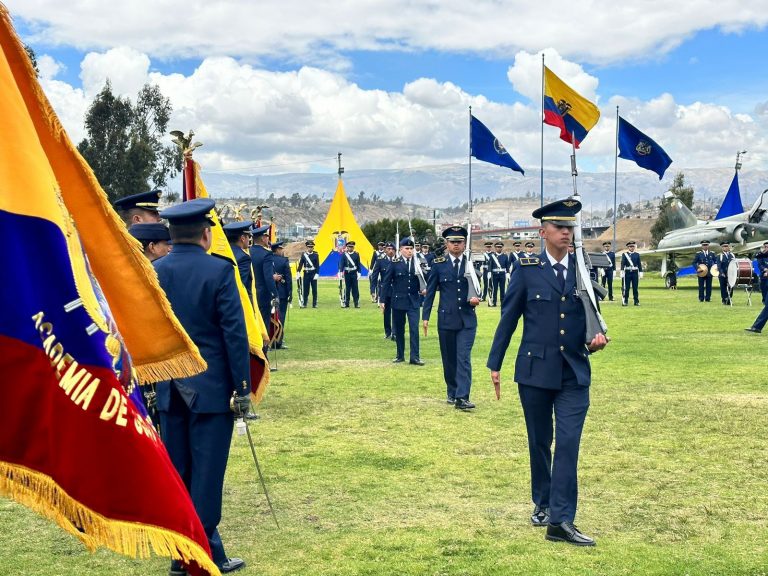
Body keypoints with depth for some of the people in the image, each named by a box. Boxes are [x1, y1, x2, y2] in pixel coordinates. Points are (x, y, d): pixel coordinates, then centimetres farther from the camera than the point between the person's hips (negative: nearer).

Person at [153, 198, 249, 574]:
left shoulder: (153, 273, 2)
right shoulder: (218, 271, -11)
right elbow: (235, 332, -12)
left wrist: (149, 381, 14)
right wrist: (243, 387, -7)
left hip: (169, 388, 5)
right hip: (210, 387, -5)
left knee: (177, 472, 12)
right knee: (206, 473, 1)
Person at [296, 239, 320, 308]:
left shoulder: (315, 255, 0)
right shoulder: (303, 254, 3)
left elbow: (317, 265, -3)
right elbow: (300, 263, 1)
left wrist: (316, 274, -12)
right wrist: (298, 272, -10)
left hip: (313, 273, -1)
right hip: (306, 273, 1)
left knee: (314, 289, 3)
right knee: (305, 289, 4)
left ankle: (314, 304, 8)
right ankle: (304, 303, 9)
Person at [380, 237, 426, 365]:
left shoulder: (418, 262, 1)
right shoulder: (395, 263, -3)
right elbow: (386, 282, -1)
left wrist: (424, 289, -13)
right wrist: (383, 300, -3)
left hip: (413, 301, 0)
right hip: (398, 301, 0)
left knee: (414, 329, -5)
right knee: (399, 329, 9)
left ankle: (414, 357, -2)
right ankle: (400, 355, 21)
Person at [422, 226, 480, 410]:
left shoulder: (472, 264, 4)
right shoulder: (438, 264, 2)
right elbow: (430, 291, 4)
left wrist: (476, 299, -11)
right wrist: (425, 316, 0)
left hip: (467, 319, 0)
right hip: (446, 319, 1)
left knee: (464, 358, -8)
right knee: (449, 358, 9)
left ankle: (462, 397, -12)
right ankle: (451, 393, 24)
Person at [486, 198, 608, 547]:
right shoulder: (527, 269, -2)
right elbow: (508, 318, 2)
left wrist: (598, 335, -8)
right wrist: (495, 364, 2)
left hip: (574, 374, 1)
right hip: (535, 371, -1)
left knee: (568, 444, -7)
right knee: (539, 442, 11)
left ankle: (561, 521, -5)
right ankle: (542, 504, 30)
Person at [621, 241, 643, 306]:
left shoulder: (637, 255, 10)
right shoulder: (624, 254, 4)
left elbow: (639, 264, 10)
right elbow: (623, 263, -5)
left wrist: (640, 273, 4)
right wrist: (622, 272, -15)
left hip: (635, 272, 2)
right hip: (627, 272, -2)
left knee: (635, 288, 3)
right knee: (626, 288, -1)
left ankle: (636, 301, 7)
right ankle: (625, 301, 4)